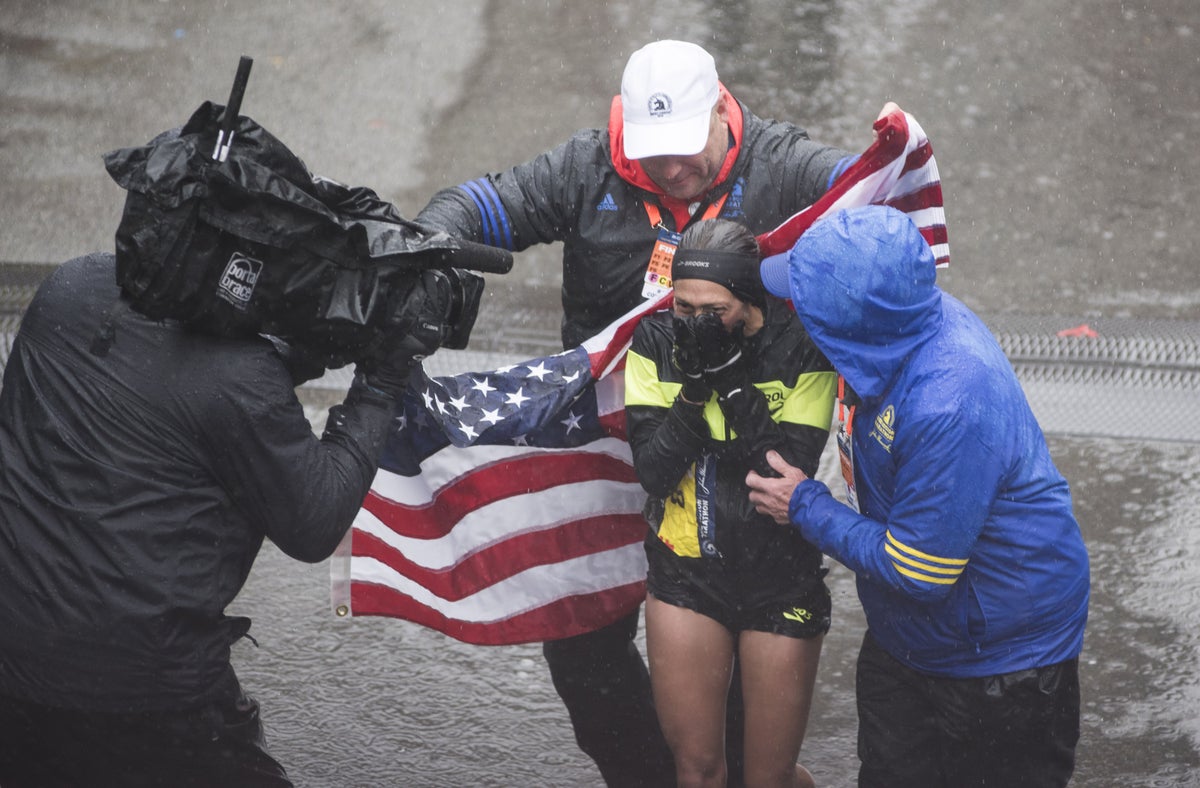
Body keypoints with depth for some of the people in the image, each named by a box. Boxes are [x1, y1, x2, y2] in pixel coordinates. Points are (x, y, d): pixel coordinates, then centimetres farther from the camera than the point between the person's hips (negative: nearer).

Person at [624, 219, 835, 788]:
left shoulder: (801, 349, -13)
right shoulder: (655, 342, -7)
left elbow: (791, 476, -21)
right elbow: (653, 472, -12)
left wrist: (732, 377, -25)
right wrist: (695, 382, -24)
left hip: (780, 581, -2)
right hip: (685, 574, 2)